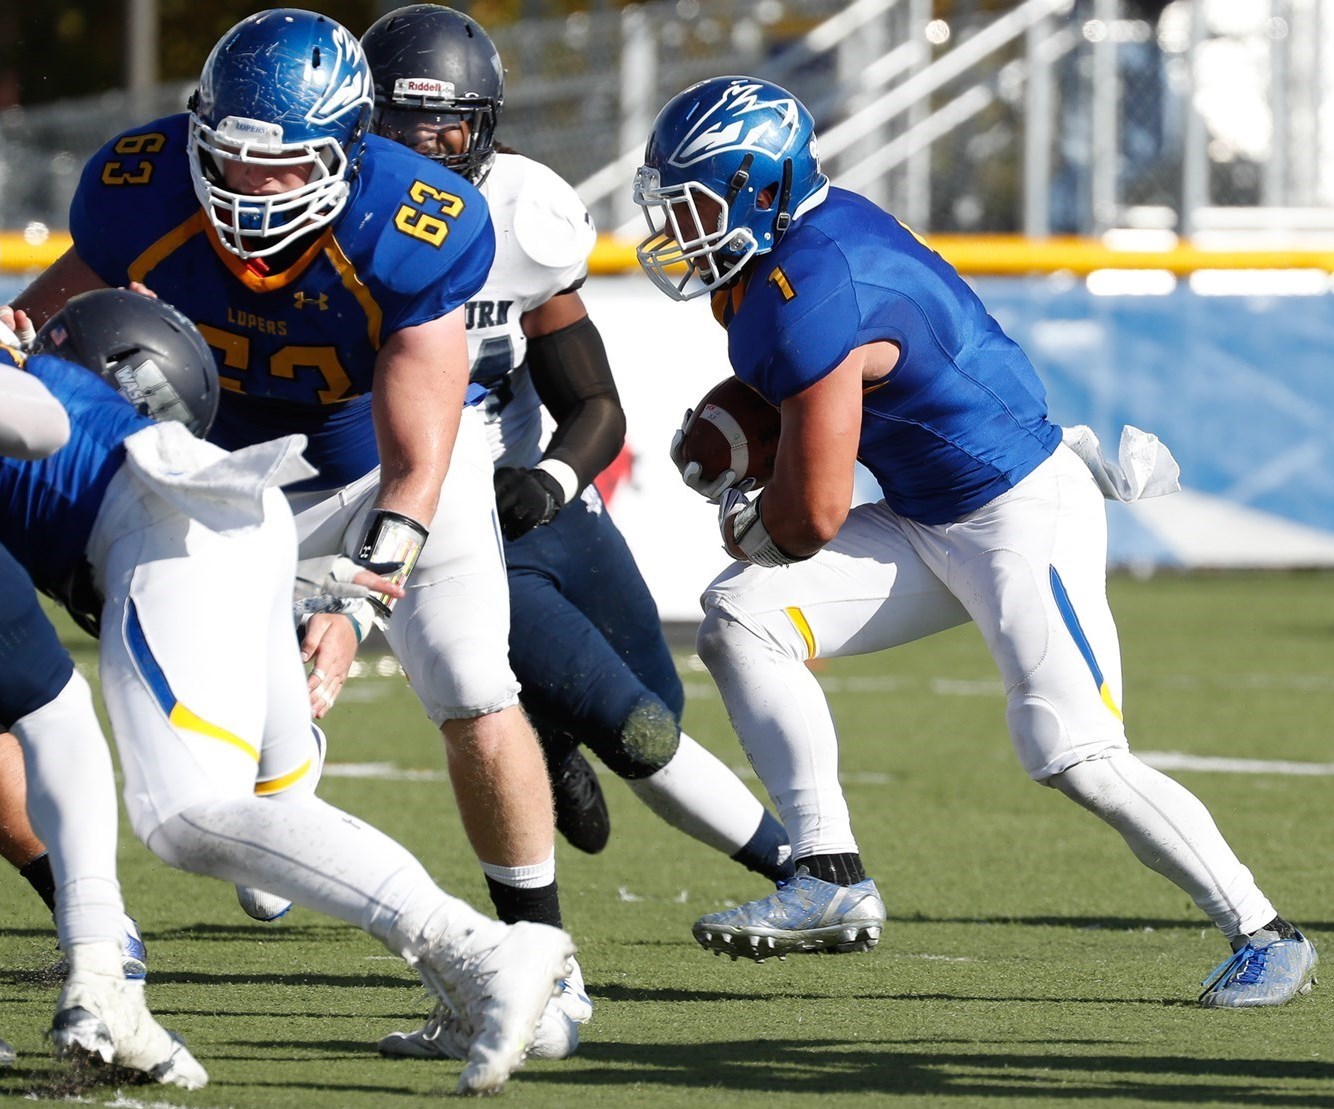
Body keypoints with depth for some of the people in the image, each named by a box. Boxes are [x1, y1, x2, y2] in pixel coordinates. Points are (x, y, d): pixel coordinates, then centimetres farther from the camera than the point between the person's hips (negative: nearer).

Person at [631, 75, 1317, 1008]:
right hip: (929, 526, 10)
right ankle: (832, 882, -4)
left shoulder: (813, 300, -26)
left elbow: (813, 517, -20)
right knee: (743, 616, -4)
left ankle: (1266, 936, 1)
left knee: (1076, 756, -15)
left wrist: (739, 522, 1)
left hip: (1025, 516, -10)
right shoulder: (820, 227, 2)